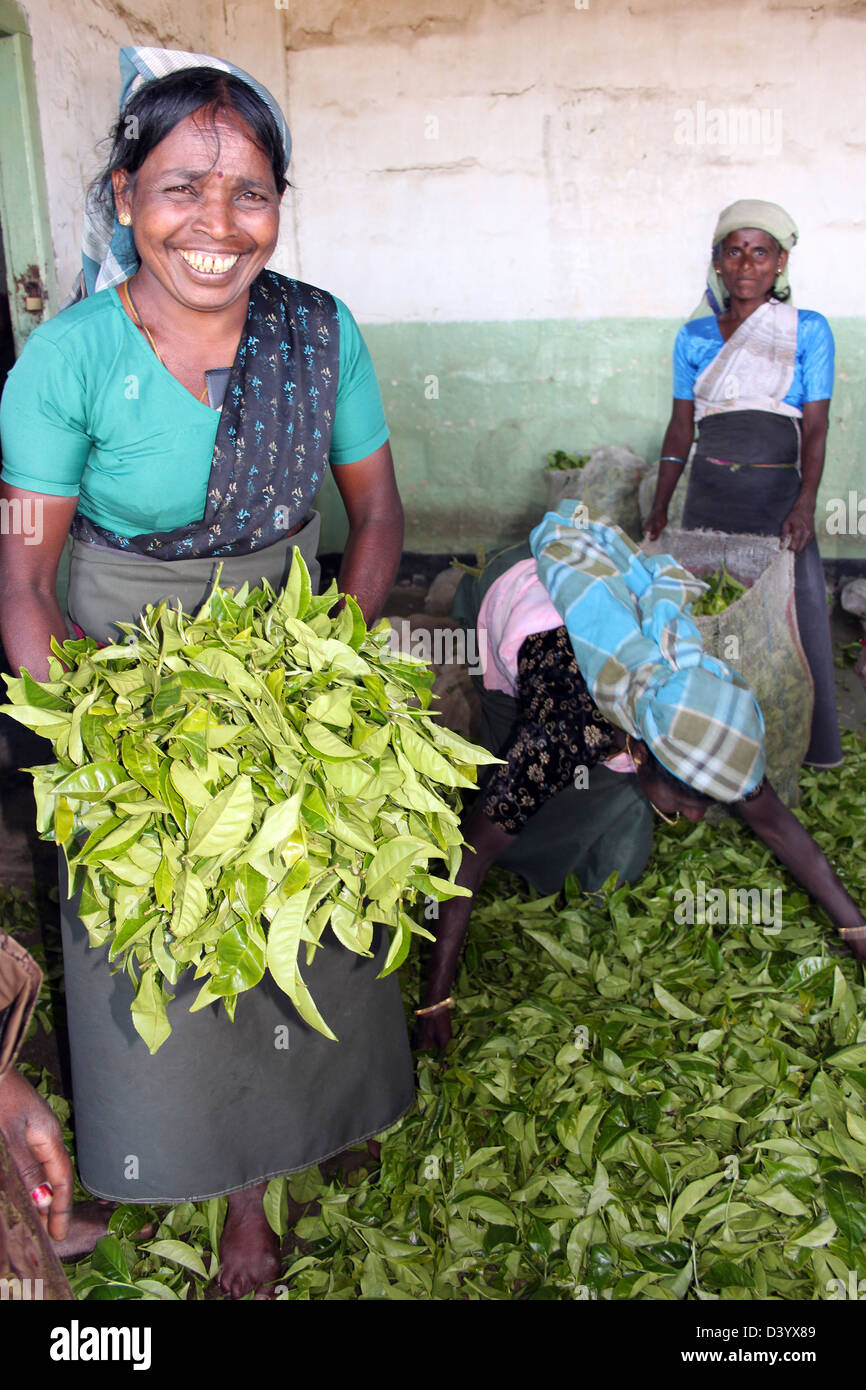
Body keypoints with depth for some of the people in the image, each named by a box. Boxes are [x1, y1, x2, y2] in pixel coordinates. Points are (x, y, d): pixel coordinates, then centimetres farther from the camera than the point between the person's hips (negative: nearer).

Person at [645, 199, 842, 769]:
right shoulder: (694, 337, 9)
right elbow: (681, 427, 12)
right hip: (708, 492, 2)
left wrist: (805, 503, -18)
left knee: (798, 612, -4)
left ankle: (814, 743, 10)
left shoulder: (808, 331, 2)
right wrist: (660, 506, 5)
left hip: (778, 492, -2)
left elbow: (815, 427, -4)